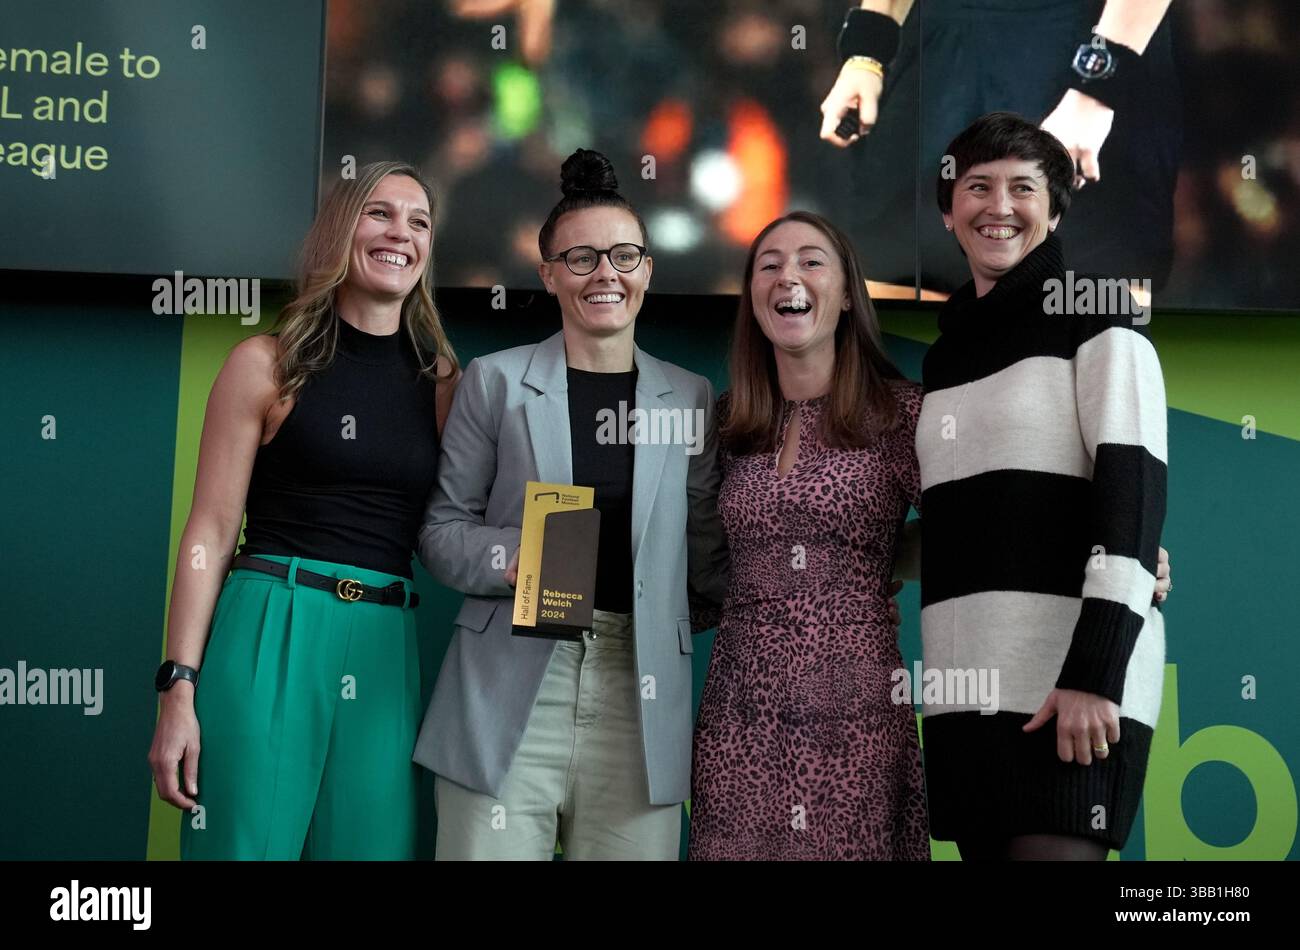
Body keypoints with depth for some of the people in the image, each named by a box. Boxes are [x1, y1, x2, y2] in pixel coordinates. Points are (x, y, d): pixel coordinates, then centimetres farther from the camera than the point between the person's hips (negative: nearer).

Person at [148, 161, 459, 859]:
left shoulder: (443, 381, 10)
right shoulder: (268, 364, 1)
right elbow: (209, 533, -3)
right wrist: (178, 691, -9)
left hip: (385, 649, 3)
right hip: (271, 637, -3)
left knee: (371, 845, 6)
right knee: (249, 842, -1)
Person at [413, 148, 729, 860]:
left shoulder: (690, 398, 12)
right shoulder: (495, 381, 7)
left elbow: (708, 560, 14)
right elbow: (440, 527, 6)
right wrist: (508, 558, -11)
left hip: (641, 695, 2)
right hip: (509, 689, -1)